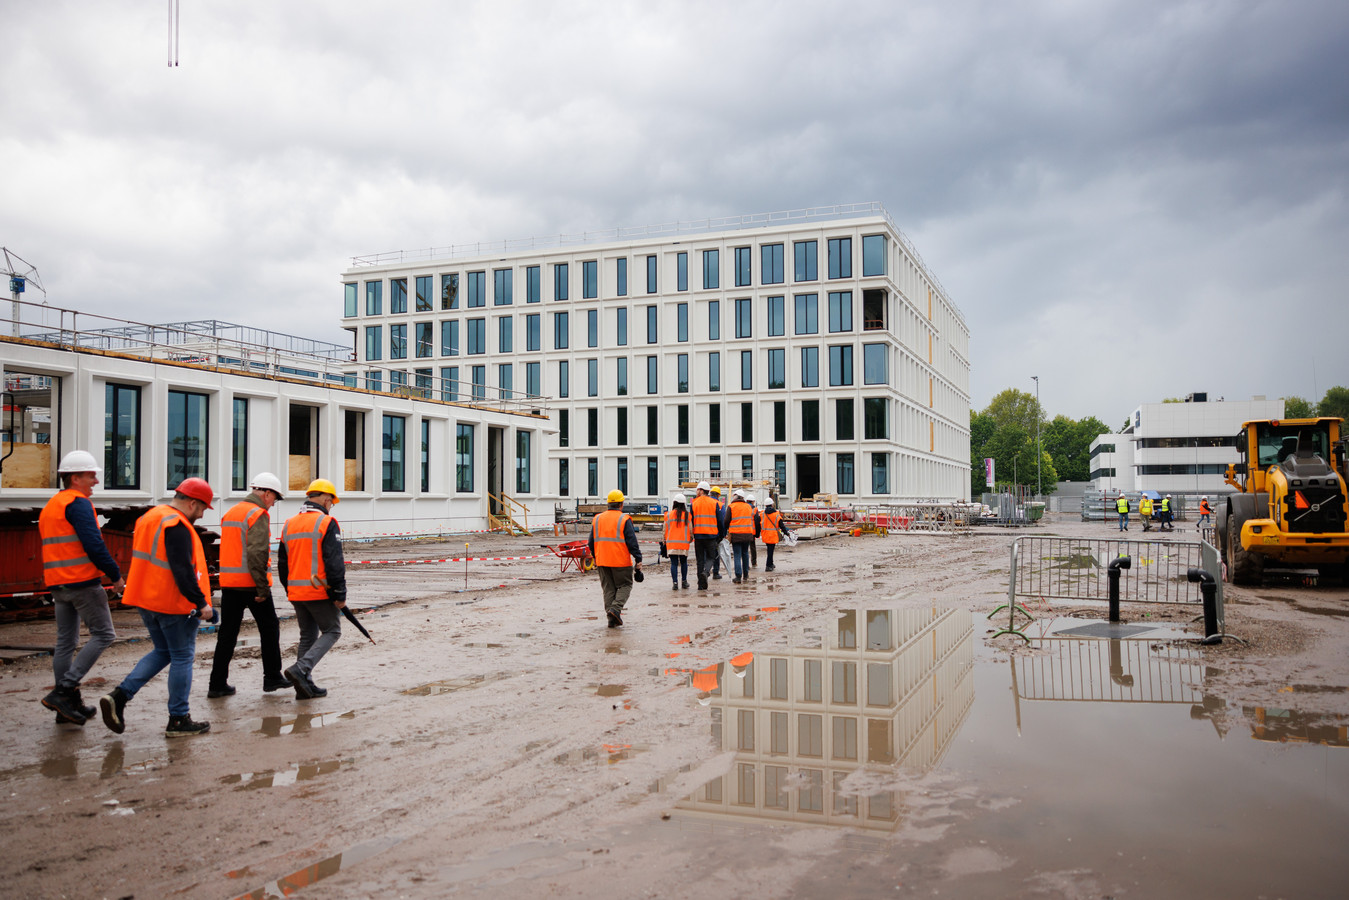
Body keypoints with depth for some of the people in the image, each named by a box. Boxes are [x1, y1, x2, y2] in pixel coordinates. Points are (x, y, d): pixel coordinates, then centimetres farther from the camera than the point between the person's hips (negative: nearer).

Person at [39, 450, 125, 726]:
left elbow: (55, 548, 22)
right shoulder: (78, 503, -11)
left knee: (66, 642, 12)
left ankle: (68, 705, 16)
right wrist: (116, 576, -10)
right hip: (83, 582, -10)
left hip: (57, 584, 10)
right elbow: (94, 545, -19)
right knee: (103, 635, -3)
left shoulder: (50, 506, 20)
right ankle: (63, 691, -9)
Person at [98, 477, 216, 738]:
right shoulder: (177, 526, -19)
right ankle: (178, 720, 8)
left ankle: (119, 696, 8)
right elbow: (182, 570, -25)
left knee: (163, 652, 21)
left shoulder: (149, 518, 13)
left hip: (147, 600, 9)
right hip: (173, 604, -9)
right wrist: (201, 602, -20)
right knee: (182, 658, 2)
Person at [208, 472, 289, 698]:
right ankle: (272, 677, 14)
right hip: (251, 584, -7)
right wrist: (262, 587, -19)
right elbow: (257, 553, -21)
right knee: (269, 629, 7)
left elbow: (230, 549, 17)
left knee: (227, 633, 9)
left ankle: (218, 684, 8)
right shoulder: (258, 514, -12)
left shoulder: (230, 513, 16)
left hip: (229, 582, 7)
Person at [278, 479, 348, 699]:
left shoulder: (289, 524, 12)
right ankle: (301, 668, -11)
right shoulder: (327, 523, -10)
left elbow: (282, 563, 17)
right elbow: (334, 563, -15)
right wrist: (340, 594, -11)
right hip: (320, 591, -7)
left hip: (296, 592, 7)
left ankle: (305, 685, 14)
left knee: (307, 636, 16)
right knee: (332, 631, 6)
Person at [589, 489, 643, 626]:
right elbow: (632, 542, -11)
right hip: (621, 561, -4)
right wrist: (638, 560, -7)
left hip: (602, 562, 4)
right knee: (625, 585, 10)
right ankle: (615, 608, -11)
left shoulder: (597, 519, 8)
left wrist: (595, 558, 25)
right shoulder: (624, 519, -7)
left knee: (608, 588, 11)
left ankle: (612, 618, 7)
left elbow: (592, 542, 14)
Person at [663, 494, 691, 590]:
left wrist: (665, 540, 16)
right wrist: (691, 539, 19)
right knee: (683, 562, 15)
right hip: (684, 543, 0)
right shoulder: (687, 515, -1)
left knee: (674, 563, 2)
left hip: (671, 542, 0)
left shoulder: (669, 514, 0)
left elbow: (665, 529, 3)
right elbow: (690, 529, 1)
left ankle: (675, 583, -5)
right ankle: (684, 581, 21)